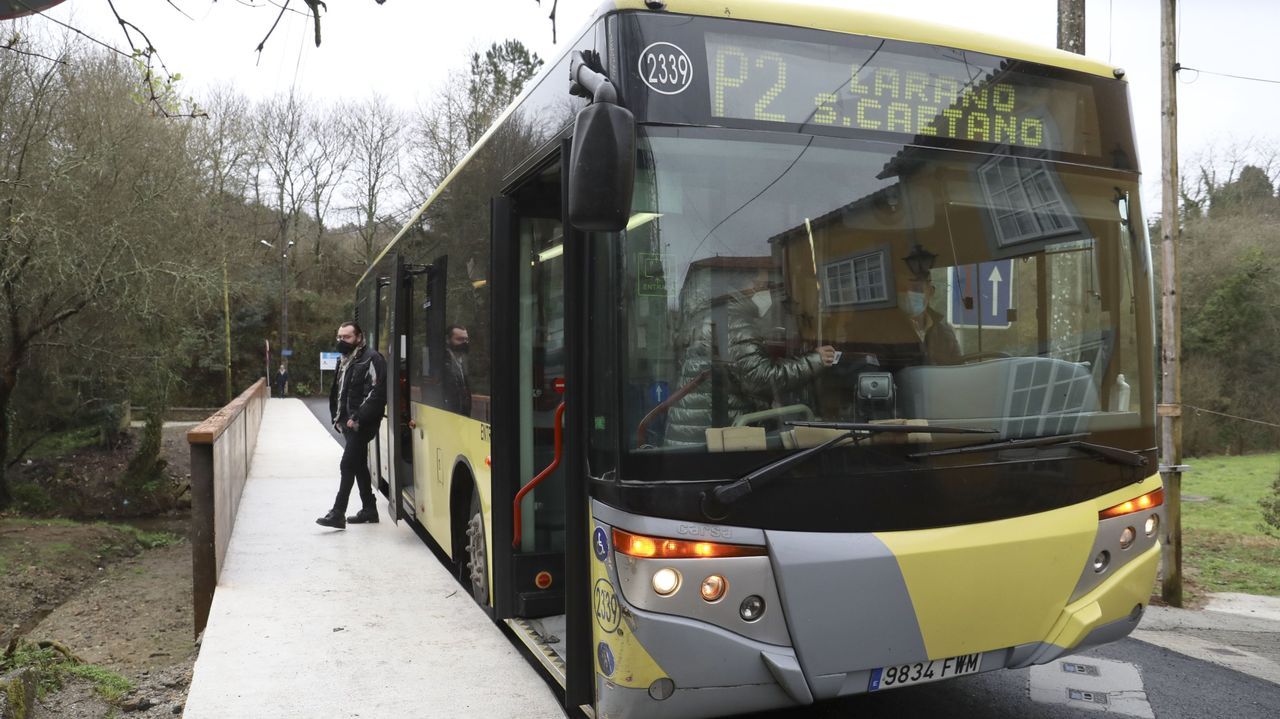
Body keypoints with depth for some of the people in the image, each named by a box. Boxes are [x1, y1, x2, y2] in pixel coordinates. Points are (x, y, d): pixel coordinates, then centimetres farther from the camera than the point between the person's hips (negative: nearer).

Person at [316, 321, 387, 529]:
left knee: (347, 465, -12)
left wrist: (357, 418, -21)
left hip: (361, 424, -9)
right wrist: (337, 417, 15)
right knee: (359, 466, 14)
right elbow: (337, 392, 25)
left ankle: (338, 514, -10)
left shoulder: (370, 359, -12)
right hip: (348, 423, 9)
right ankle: (369, 510, 24)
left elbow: (376, 394, -20)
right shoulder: (344, 360, 17)